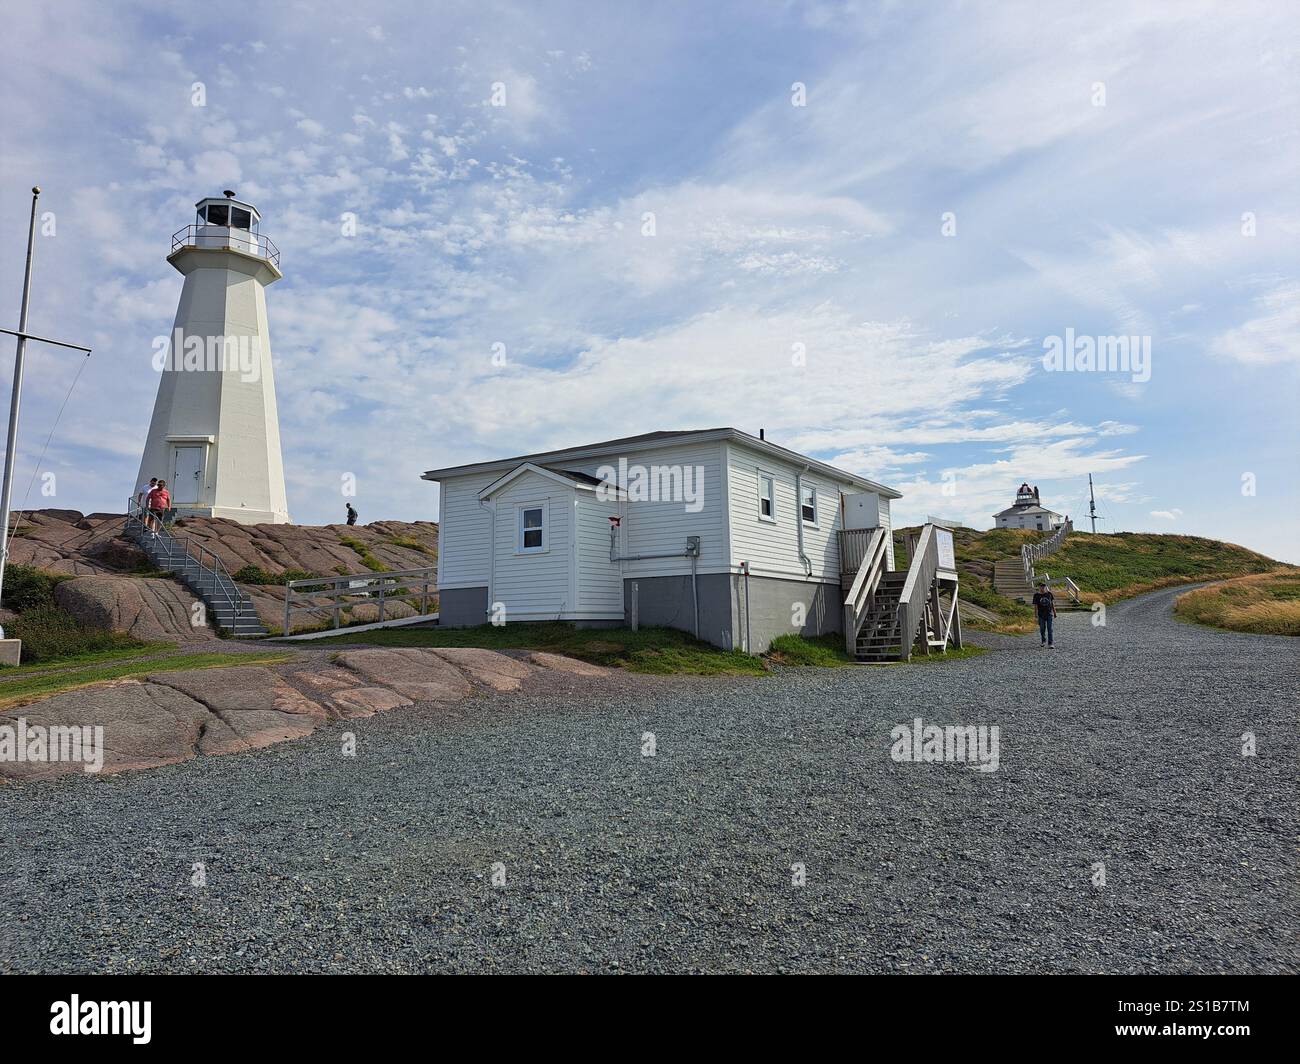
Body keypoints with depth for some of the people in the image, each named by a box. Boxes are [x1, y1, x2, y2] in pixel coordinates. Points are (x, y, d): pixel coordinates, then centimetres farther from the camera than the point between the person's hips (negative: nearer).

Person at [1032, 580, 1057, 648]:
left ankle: (1050, 644, -7)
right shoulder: (1036, 595, -4)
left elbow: (1052, 603, 10)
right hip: (1041, 615, 0)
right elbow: (1035, 606, -4)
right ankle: (1044, 641, 34)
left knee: (1049, 628, -6)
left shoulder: (1049, 593, 1)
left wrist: (1054, 612, 13)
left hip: (1049, 614, 0)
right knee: (1042, 629, 10)